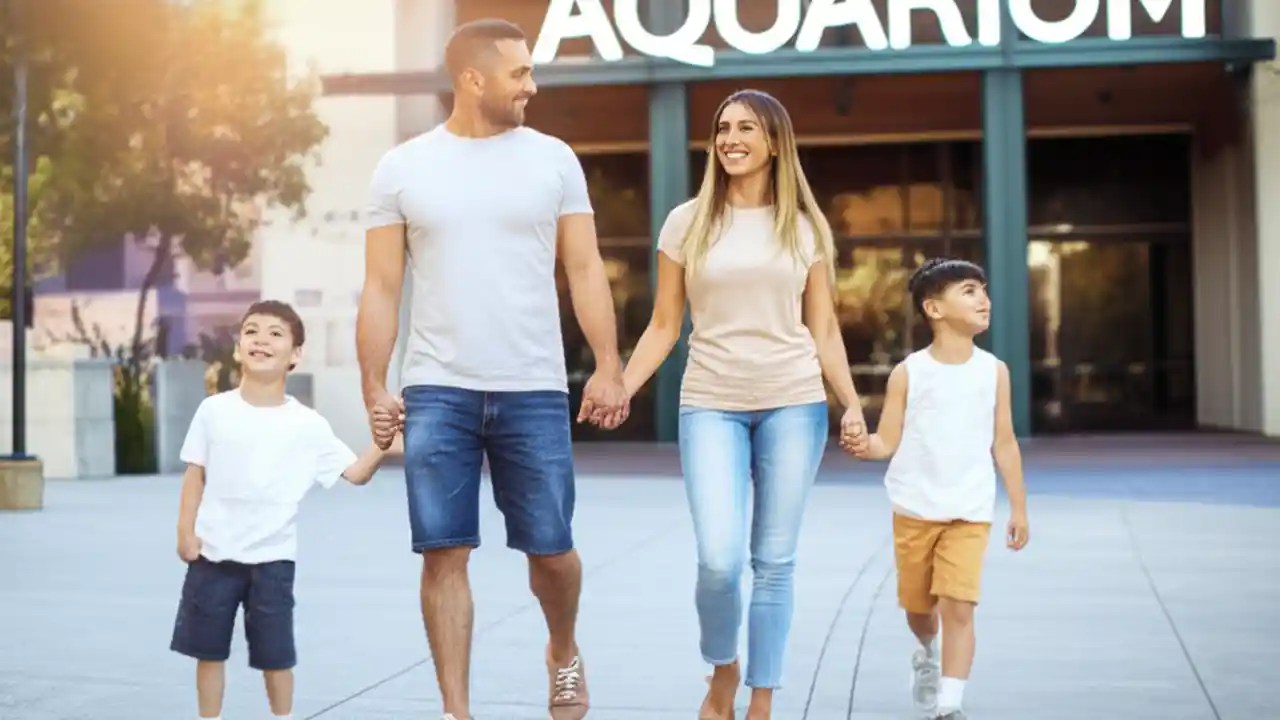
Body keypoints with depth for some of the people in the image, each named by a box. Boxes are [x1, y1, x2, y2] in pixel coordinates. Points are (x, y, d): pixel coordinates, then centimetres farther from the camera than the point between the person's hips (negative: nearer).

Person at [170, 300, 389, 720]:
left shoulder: (308, 425, -5)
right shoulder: (214, 410, -2)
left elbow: (355, 474, -7)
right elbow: (195, 474, 4)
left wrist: (380, 444, -24)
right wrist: (185, 532, -3)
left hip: (272, 557, -1)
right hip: (213, 554, 1)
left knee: (276, 654, 7)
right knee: (208, 650, 10)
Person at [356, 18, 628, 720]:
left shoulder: (552, 159, 5)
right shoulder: (403, 167, 3)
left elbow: (585, 270, 5)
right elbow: (381, 289, 4)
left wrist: (608, 365, -5)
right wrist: (374, 389, -2)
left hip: (535, 393, 1)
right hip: (436, 393, 0)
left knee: (550, 548, 5)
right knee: (444, 553, -2)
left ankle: (563, 652, 35)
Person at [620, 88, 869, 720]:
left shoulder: (805, 227, 7)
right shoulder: (688, 222, 4)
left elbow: (824, 329, 9)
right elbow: (663, 327, 6)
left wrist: (852, 403, -3)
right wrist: (620, 388, -7)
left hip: (793, 403, 1)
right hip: (711, 405, -1)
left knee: (774, 562, 4)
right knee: (719, 559, -14)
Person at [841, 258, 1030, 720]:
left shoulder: (994, 371, 2)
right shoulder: (908, 372, -4)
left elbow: (1004, 444, 7)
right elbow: (889, 440, -6)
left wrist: (1019, 508, 7)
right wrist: (865, 446, -29)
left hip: (970, 513, 0)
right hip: (915, 509, 0)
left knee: (959, 606, -13)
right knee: (918, 605, 15)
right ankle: (926, 654, 48)